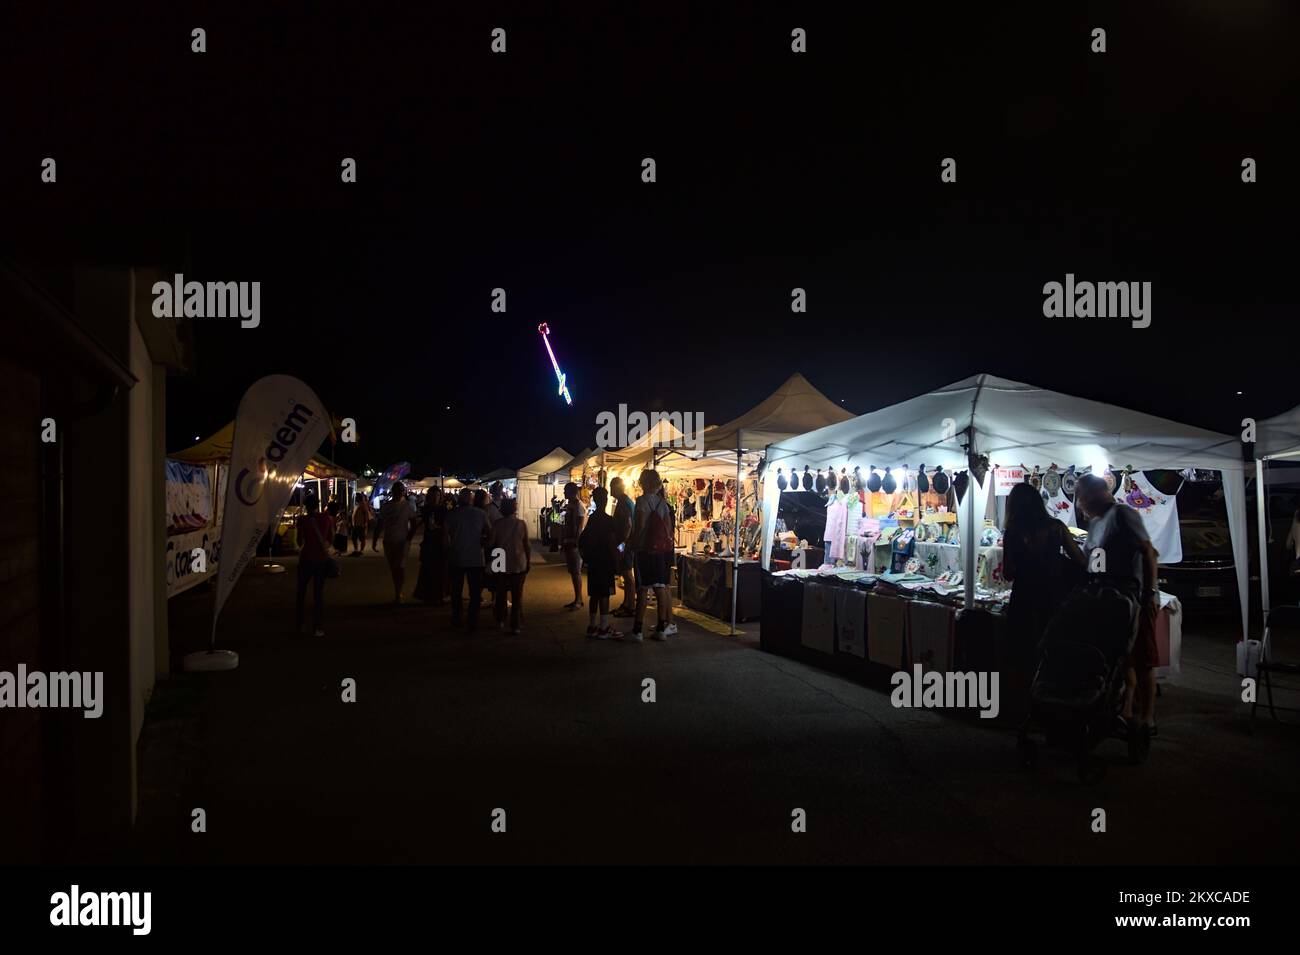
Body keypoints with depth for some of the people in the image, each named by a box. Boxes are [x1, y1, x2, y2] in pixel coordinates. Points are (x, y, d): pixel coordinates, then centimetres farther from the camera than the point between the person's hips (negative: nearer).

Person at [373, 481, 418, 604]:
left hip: (402, 541, -4)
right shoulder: (386, 506, 5)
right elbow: (379, 525, 9)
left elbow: (414, 524, -1)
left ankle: (398, 594, -5)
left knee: (400, 566, -11)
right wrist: (374, 541, 6)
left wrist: (409, 538, -13)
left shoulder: (407, 506, -3)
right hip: (388, 541, 4)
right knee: (393, 568, 10)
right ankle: (398, 593, 21)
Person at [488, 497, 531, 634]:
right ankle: (515, 626, 1)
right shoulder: (521, 524, -6)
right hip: (519, 565, 0)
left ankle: (500, 621, 22)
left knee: (501, 593, 17)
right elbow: (527, 545, -3)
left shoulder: (497, 524, -7)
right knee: (517, 595, 4)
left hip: (501, 565, 0)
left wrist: (491, 559, 13)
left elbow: (491, 544, -3)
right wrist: (529, 562, 7)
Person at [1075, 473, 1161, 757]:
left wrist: (1150, 593, -19)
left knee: (1142, 661, -1)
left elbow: (1147, 552, -16)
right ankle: (1128, 714, 24)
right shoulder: (1095, 522, 15)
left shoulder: (1122, 514, -12)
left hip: (1134, 600, -9)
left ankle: (1147, 719, 5)